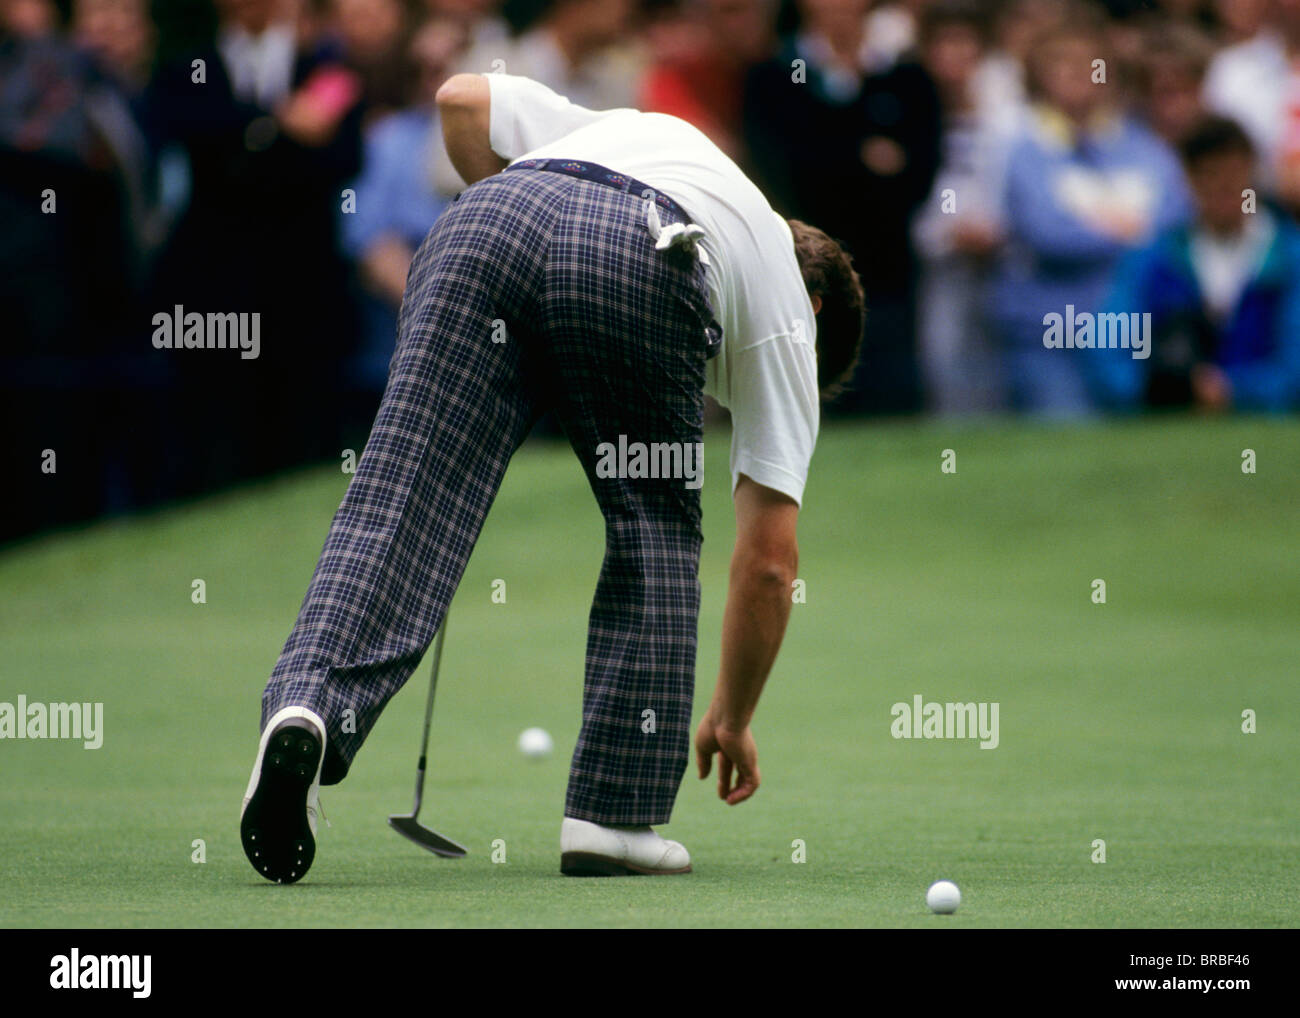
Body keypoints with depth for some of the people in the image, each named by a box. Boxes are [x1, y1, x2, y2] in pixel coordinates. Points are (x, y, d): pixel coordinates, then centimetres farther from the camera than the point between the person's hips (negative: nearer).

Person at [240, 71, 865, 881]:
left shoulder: (631, 128, 45)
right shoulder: (788, 307, 31)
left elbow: (461, 100, 33)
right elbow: (769, 560, 28)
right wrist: (733, 718, 41)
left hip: (487, 221, 2)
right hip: (641, 265, -2)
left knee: (399, 502, -7)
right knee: (655, 526, 19)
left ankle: (307, 702, -30)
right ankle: (616, 809, 15)